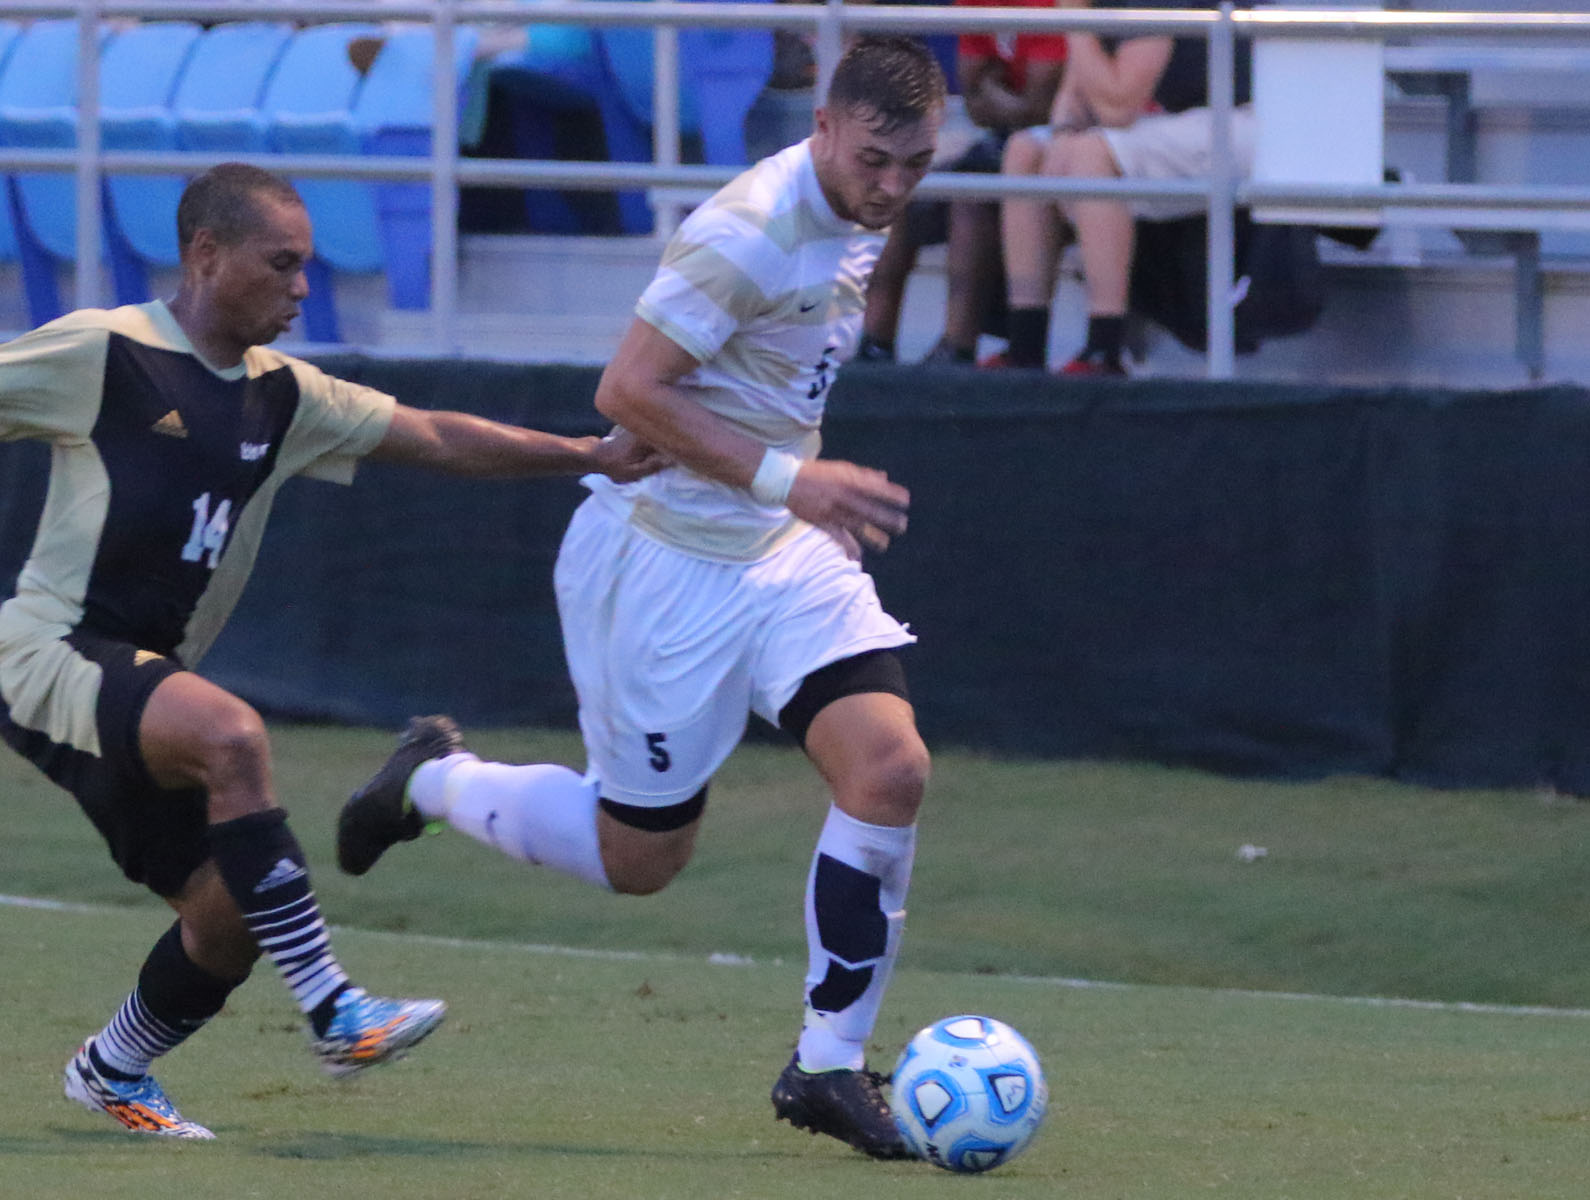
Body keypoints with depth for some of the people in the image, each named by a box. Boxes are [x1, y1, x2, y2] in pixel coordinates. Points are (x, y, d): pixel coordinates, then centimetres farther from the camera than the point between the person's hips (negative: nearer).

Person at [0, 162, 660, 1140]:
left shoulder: (280, 396, 11)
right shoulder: (98, 354, -9)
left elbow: (436, 439, 10)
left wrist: (591, 457, 2)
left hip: (147, 679, 8)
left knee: (230, 917, 0)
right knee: (230, 734, -33)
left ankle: (113, 1073, 28)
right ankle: (335, 1012, -33)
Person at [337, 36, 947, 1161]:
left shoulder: (852, 219, 5)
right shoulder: (749, 233, -24)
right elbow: (627, 390, -24)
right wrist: (785, 479, -27)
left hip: (783, 554, 8)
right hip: (671, 559, -8)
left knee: (890, 771, -12)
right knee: (639, 857, 3)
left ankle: (828, 1066, -1)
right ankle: (435, 780, 30)